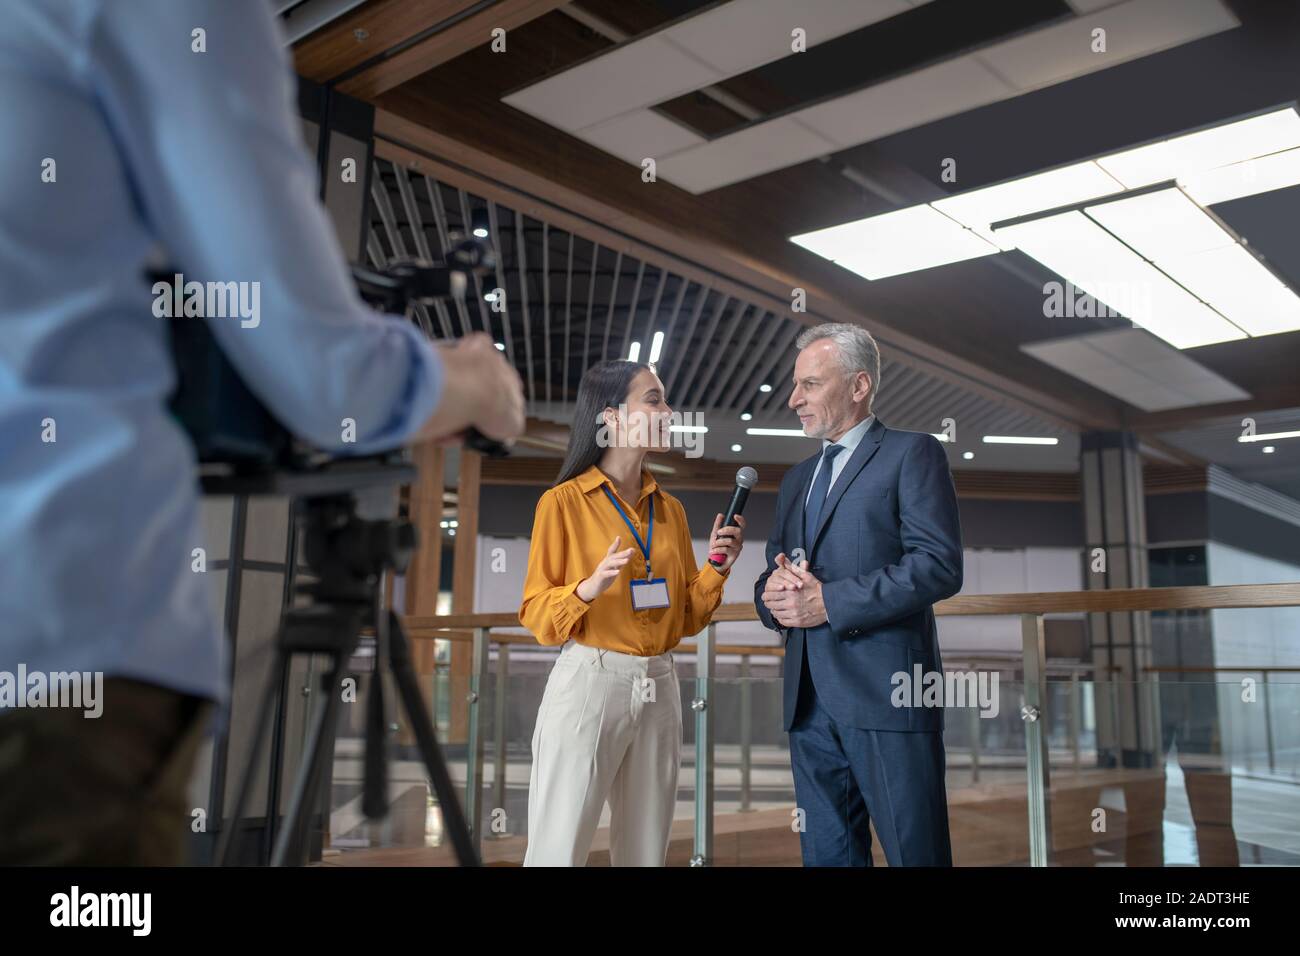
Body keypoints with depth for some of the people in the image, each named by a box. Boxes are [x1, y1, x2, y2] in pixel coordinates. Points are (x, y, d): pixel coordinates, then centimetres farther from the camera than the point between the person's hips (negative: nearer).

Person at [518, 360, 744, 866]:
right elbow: (536, 614, -6)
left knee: (646, 851, 13)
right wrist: (588, 589, -24)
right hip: (588, 684, -5)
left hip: (659, 688, 6)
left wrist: (716, 569, -2)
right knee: (559, 849, -1)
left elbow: (687, 616, 15)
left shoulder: (671, 509, 12)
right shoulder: (563, 502, -5)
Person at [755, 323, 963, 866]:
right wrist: (774, 593, -2)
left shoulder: (912, 454, 0)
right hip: (809, 700, 7)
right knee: (826, 855, 12)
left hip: (885, 695, -6)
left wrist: (828, 601, -15)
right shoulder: (796, 479, 22)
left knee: (914, 853, -1)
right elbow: (771, 578, 23)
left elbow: (940, 566, -12)